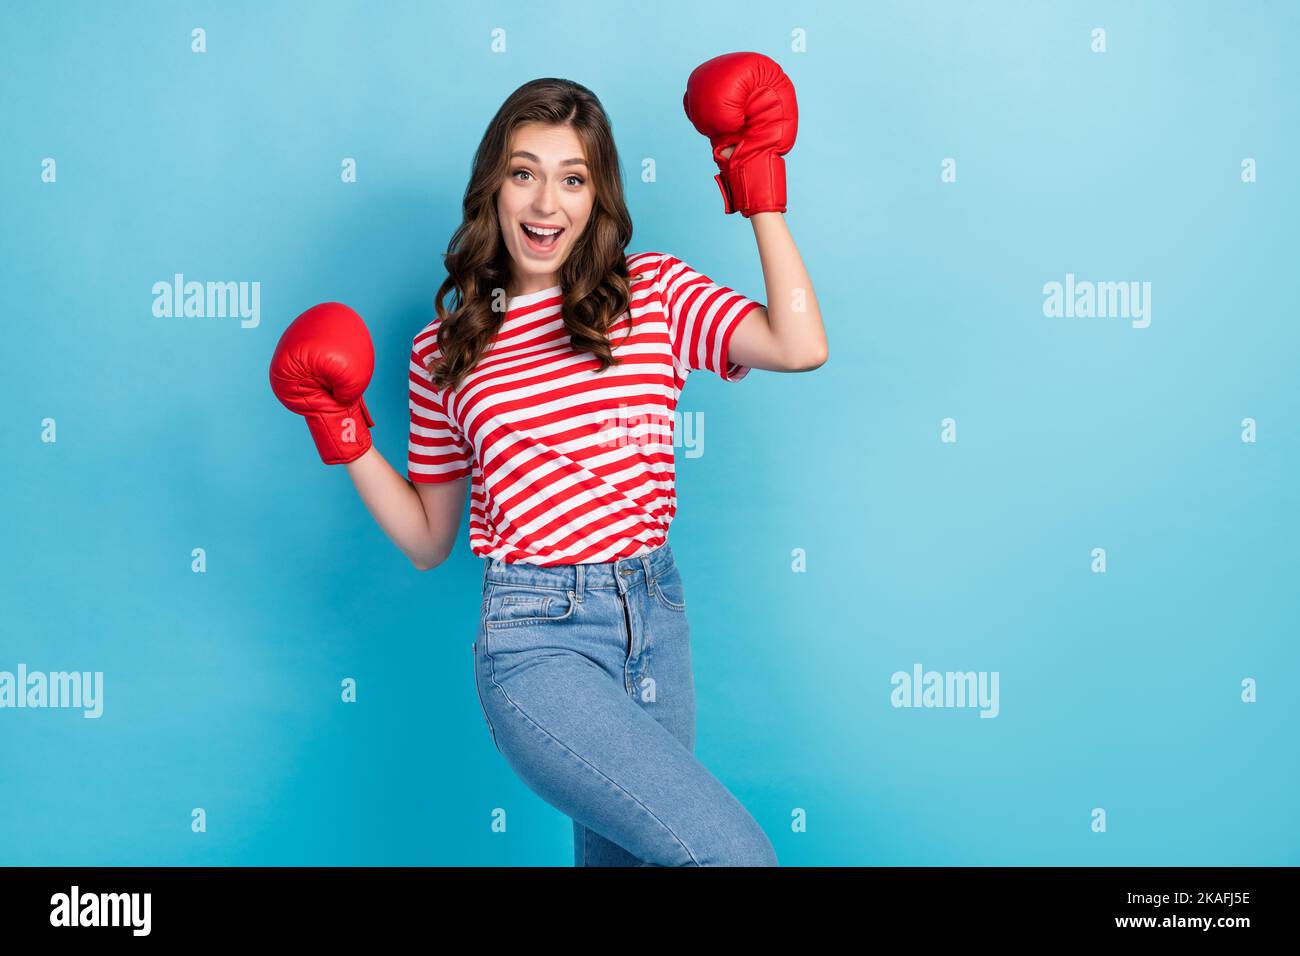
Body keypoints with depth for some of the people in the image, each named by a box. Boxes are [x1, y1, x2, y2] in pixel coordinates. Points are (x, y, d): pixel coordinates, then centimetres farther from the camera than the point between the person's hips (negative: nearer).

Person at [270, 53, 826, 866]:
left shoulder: (656, 291, 6)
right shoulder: (445, 349, 7)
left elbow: (800, 346, -12)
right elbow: (428, 539, 13)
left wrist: (760, 193, -4)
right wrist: (348, 442, 1)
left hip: (655, 619, 3)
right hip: (537, 636, -3)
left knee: (615, 852, 18)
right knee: (739, 853, -19)